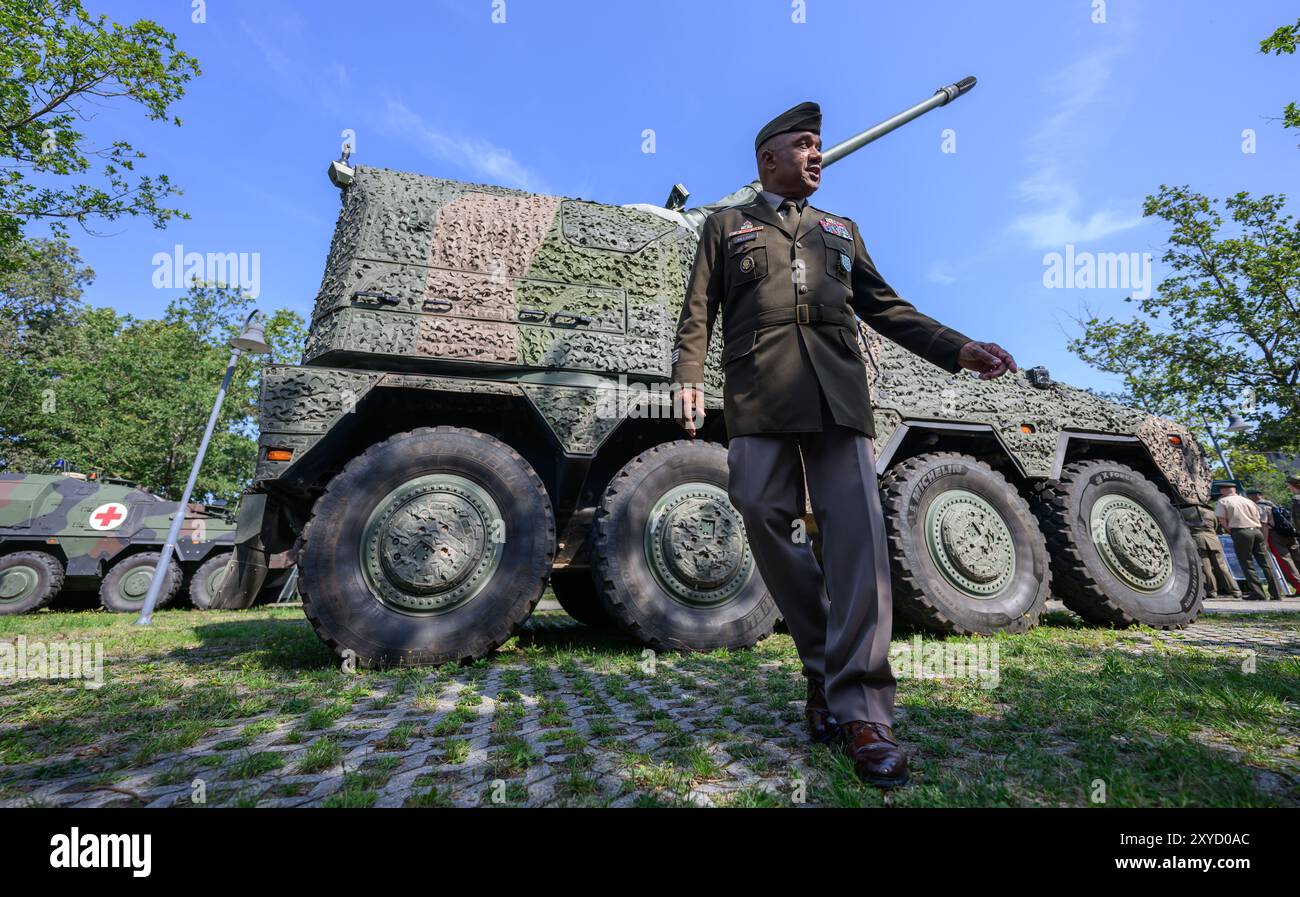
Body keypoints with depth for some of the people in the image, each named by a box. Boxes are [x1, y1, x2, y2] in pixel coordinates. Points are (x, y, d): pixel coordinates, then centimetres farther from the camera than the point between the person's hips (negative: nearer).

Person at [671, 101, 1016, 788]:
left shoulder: (841, 231, 30)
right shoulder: (727, 226, 22)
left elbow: (885, 306, 22)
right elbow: (698, 311, 11)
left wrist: (957, 349, 8)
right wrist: (688, 377, -7)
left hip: (837, 395, 2)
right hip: (760, 395, -1)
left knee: (856, 530, -12)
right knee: (764, 519, -8)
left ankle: (860, 711, -10)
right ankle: (823, 665, 13)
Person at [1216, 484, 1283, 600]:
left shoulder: (1223, 501, 3)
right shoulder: (1249, 501, 20)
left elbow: (1222, 520, -5)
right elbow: (1258, 518, 20)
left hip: (1241, 533, -5)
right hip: (1257, 531, 5)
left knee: (1247, 565, 0)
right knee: (1265, 563, 10)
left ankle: (1258, 594, -3)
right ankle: (1277, 594, 10)